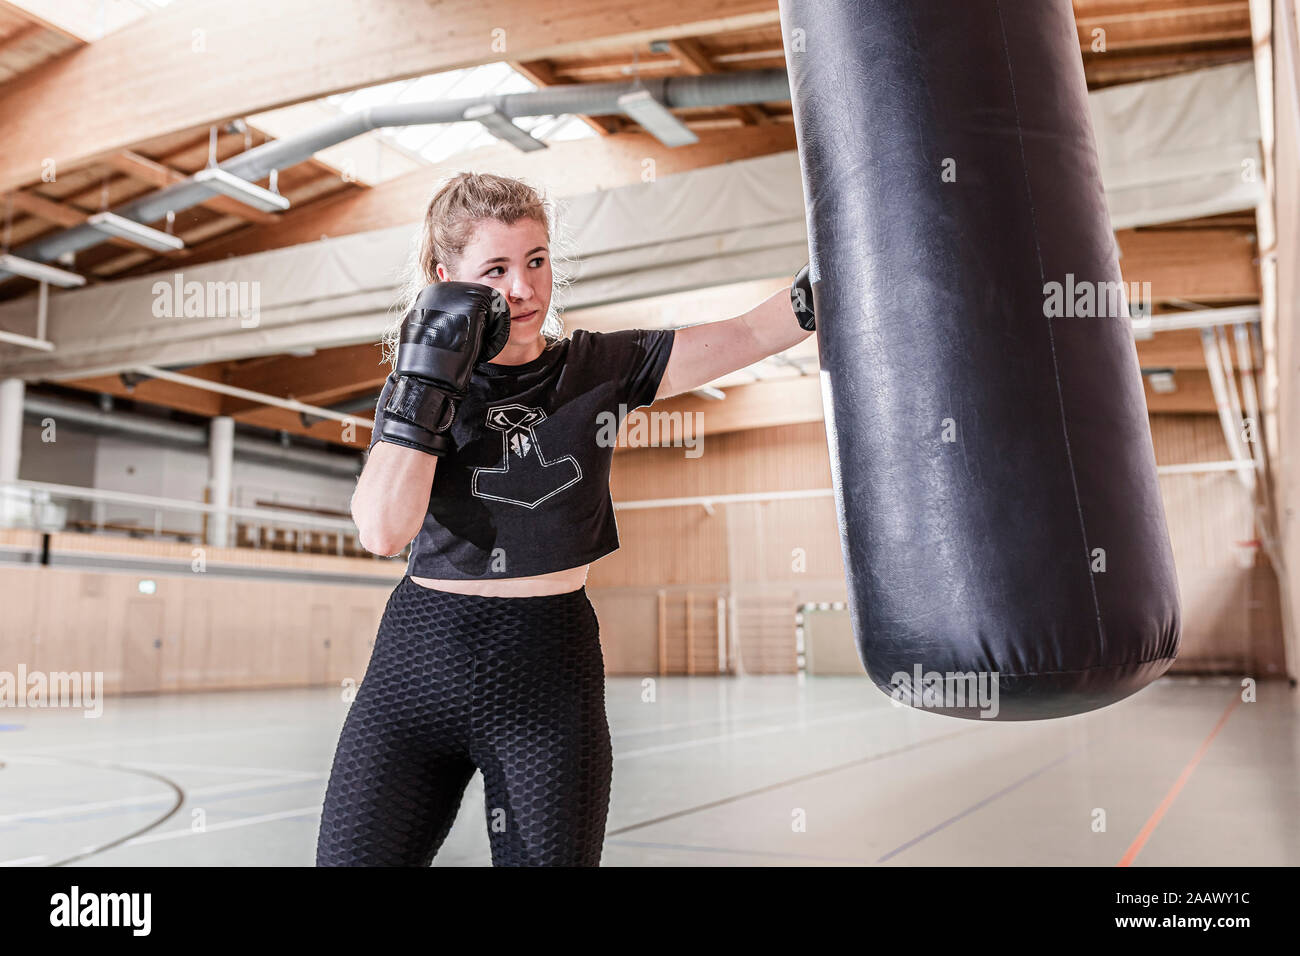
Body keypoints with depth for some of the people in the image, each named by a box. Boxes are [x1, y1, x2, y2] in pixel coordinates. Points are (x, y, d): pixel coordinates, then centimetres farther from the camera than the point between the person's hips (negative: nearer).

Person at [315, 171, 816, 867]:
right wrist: (425, 379, -19)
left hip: (549, 676, 0)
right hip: (419, 663, 1)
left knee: (549, 855, 8)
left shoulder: (597, 368, 1)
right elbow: (384, 529, -15)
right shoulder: (418, 385, 0)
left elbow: (748, 334, -4)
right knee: (354, 855, 6)